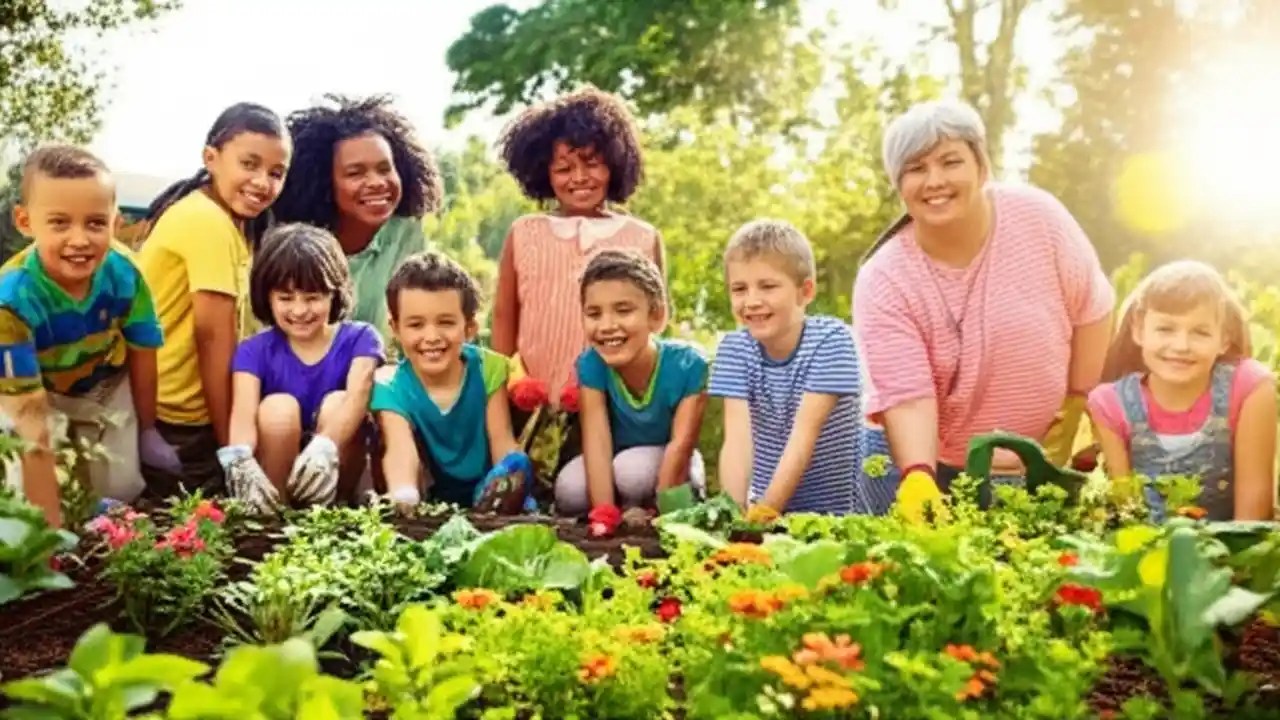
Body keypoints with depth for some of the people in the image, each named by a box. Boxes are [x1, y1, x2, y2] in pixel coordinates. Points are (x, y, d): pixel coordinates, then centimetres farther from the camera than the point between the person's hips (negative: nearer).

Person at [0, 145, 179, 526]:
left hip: (107, 389, 3)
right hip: (38, 396, -2)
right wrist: (50, 526, -35)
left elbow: (142, 354, -9)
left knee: (119, 494, 3)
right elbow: (32, 428, -37)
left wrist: (148, 431, 5)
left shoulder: (123, 273, -31)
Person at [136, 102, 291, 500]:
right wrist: (231, 445, -15)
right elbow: (213, 336, -19)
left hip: (184, 411, 9)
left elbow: (228, 332, 7)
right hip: (172, 417, -9)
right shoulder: (208, 220, -19)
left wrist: (232, 437, 1)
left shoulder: (231, 221, 11)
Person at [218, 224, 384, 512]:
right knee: (278, 407, -26)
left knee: (336, 402, -25)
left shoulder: (359, 339, -5)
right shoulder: (254, 352, -4)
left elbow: (357, 396, -26)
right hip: (276, 474, 0)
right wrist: (241, 463, -48)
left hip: (336, 467, 0)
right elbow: (243, 413, -23)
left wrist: (324, 449, -48)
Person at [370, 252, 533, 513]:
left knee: (516, 468, -28)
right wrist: (404, 498, -54)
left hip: (484, 494, 1)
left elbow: (502, 441, -9)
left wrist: (510, 471, -35)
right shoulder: (391, 387, -13)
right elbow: (399, 451, -30)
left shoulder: (487, 369, -8)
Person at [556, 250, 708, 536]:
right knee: (570, 492, -26)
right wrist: (604, 516, -37)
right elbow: (597, 441, -28)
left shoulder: (688, 364, -27)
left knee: (633, 467, -34)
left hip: (666, 469, -2)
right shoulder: (590, 365, -21)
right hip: (613, 464, 3)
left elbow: (681, 444, -27)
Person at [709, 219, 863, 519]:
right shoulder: (734, 349, -5)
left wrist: (764, 511, -26)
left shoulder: (832, 340, -13)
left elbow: (804, 435, -20)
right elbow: (737, 439, -16)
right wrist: (734, 509, -30)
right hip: (765, 503, 3)